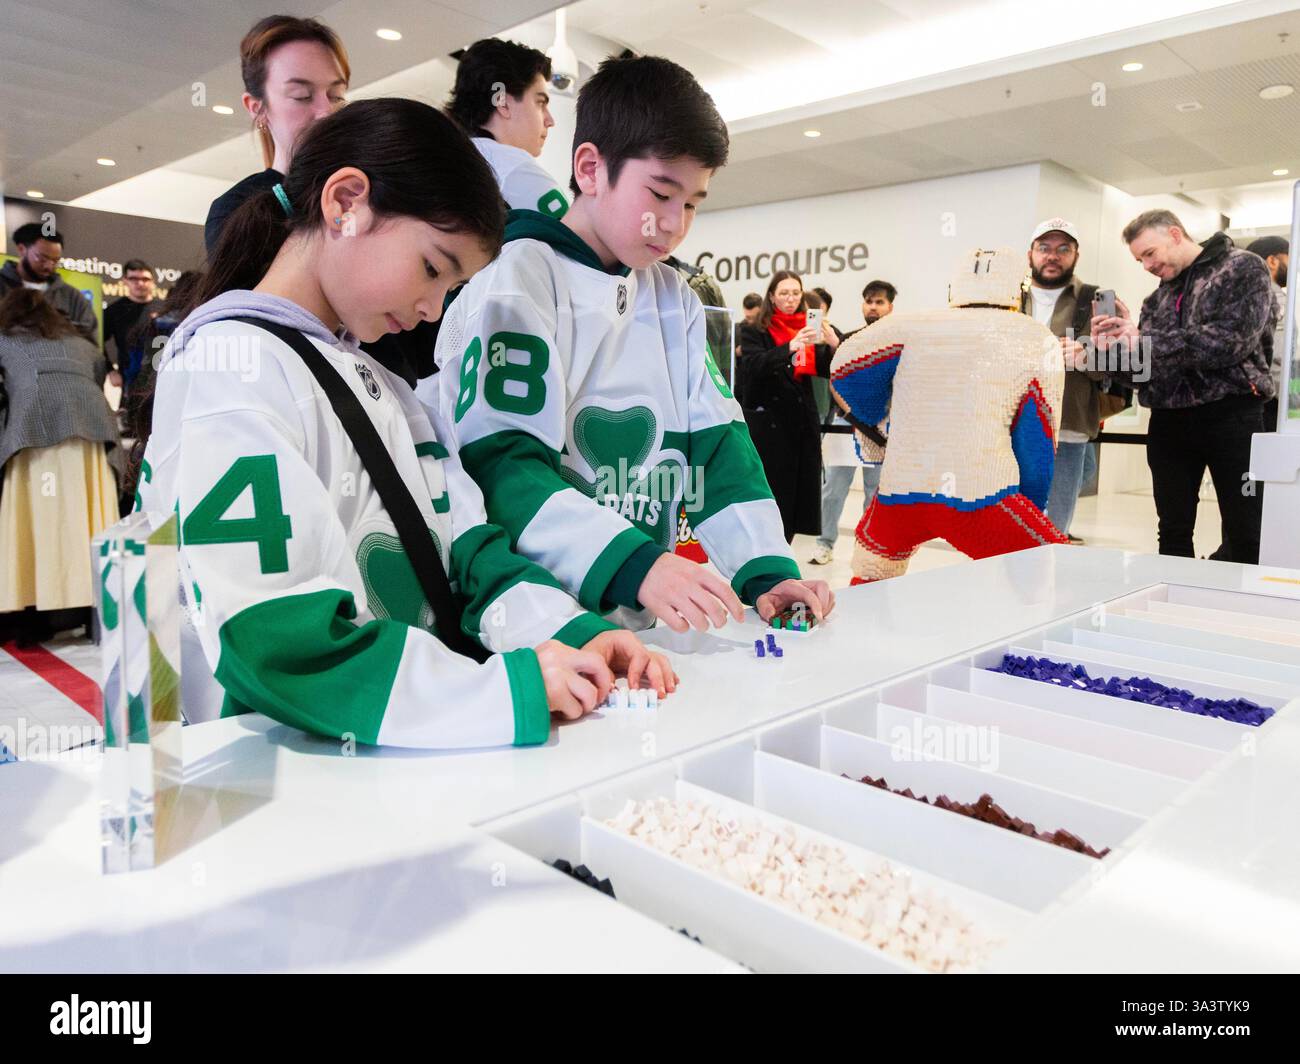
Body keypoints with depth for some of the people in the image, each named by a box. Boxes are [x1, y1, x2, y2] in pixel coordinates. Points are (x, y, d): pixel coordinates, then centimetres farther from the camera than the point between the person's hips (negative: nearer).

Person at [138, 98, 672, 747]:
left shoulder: (382, 384, 17)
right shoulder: (232, 366, -11)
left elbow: (460, 544, 10)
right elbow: (267, 640, -21)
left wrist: (571, 634, -7)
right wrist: (505, 686, -23)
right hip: (285, 761, -6)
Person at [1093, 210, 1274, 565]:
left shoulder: (1243, 268, 0)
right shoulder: (1159, 297, 17)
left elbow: (1232, 340, -16)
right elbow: (1143, 366, 12)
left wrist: (1145, 341, -16)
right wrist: (1113, 345, -7)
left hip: (1231, 416, -5)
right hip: (1169, 421, 6)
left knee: (1246, 536, -2)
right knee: (1173, 533, 9)